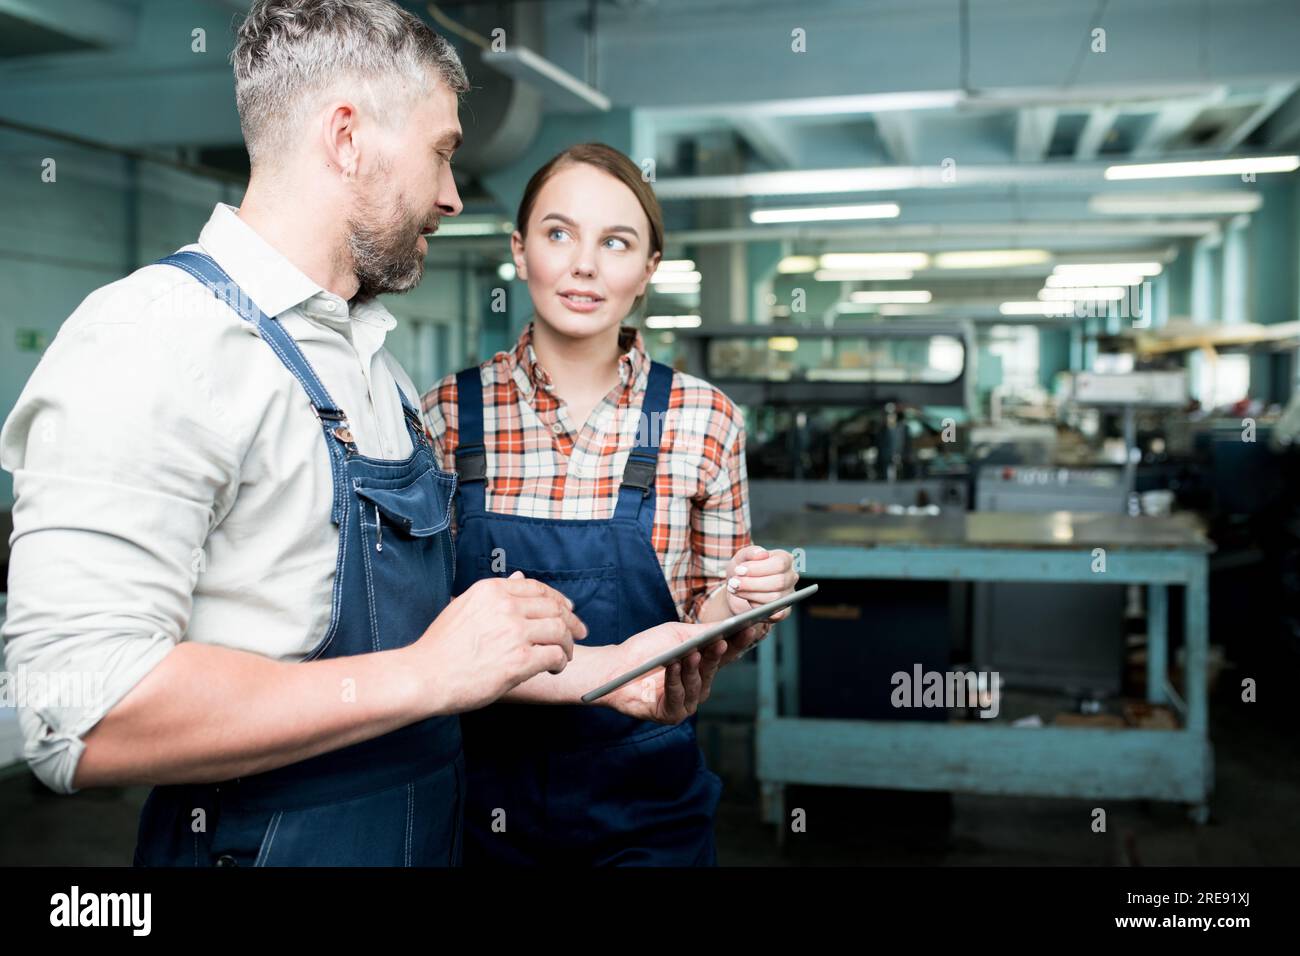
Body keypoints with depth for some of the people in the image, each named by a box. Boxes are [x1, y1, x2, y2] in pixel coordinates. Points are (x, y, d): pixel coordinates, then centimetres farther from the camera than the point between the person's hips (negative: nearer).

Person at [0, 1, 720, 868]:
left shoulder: (379, 370, 10)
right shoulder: (154, 339, -18)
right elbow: (80, 719, -26)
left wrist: (602, 669, 3)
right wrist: (427, 675, -25)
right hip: (260, 839, -8)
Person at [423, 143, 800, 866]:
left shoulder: (705, 419, -7)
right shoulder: (447, 414, -6)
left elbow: (708, 638, 3)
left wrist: (739, 604, -18)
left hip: (646, 803, 0)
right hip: (484, 793, 1)